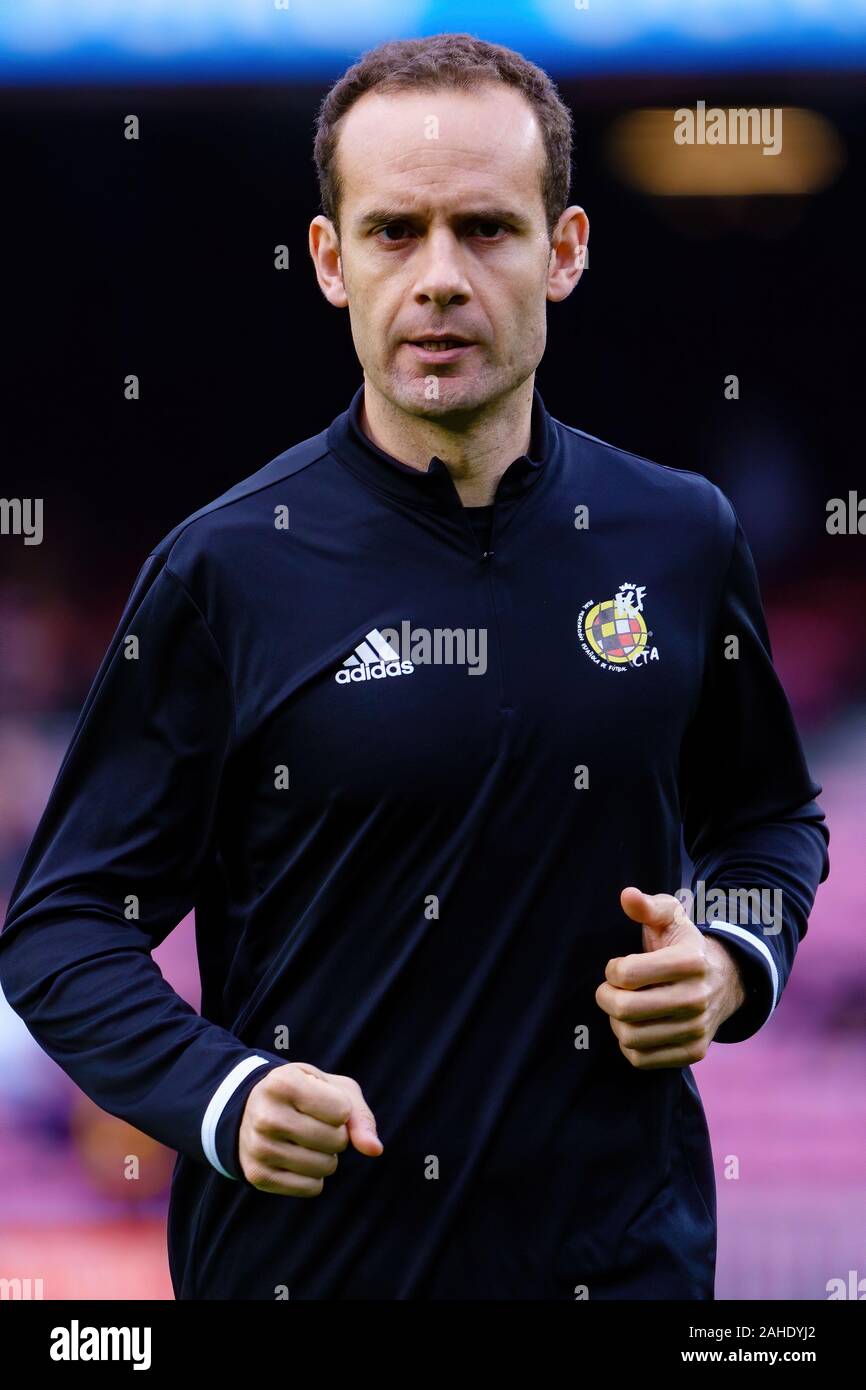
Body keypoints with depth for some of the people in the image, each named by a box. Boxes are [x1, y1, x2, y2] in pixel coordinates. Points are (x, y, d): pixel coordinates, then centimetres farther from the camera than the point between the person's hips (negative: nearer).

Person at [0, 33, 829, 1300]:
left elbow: (771, 815, 18)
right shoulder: (228, 569, -7)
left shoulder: (682, 539, 2)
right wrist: (222, 1096, -21)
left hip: (624, 1244, 2)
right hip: (309, 1245, -2)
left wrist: (738, 960, -3)